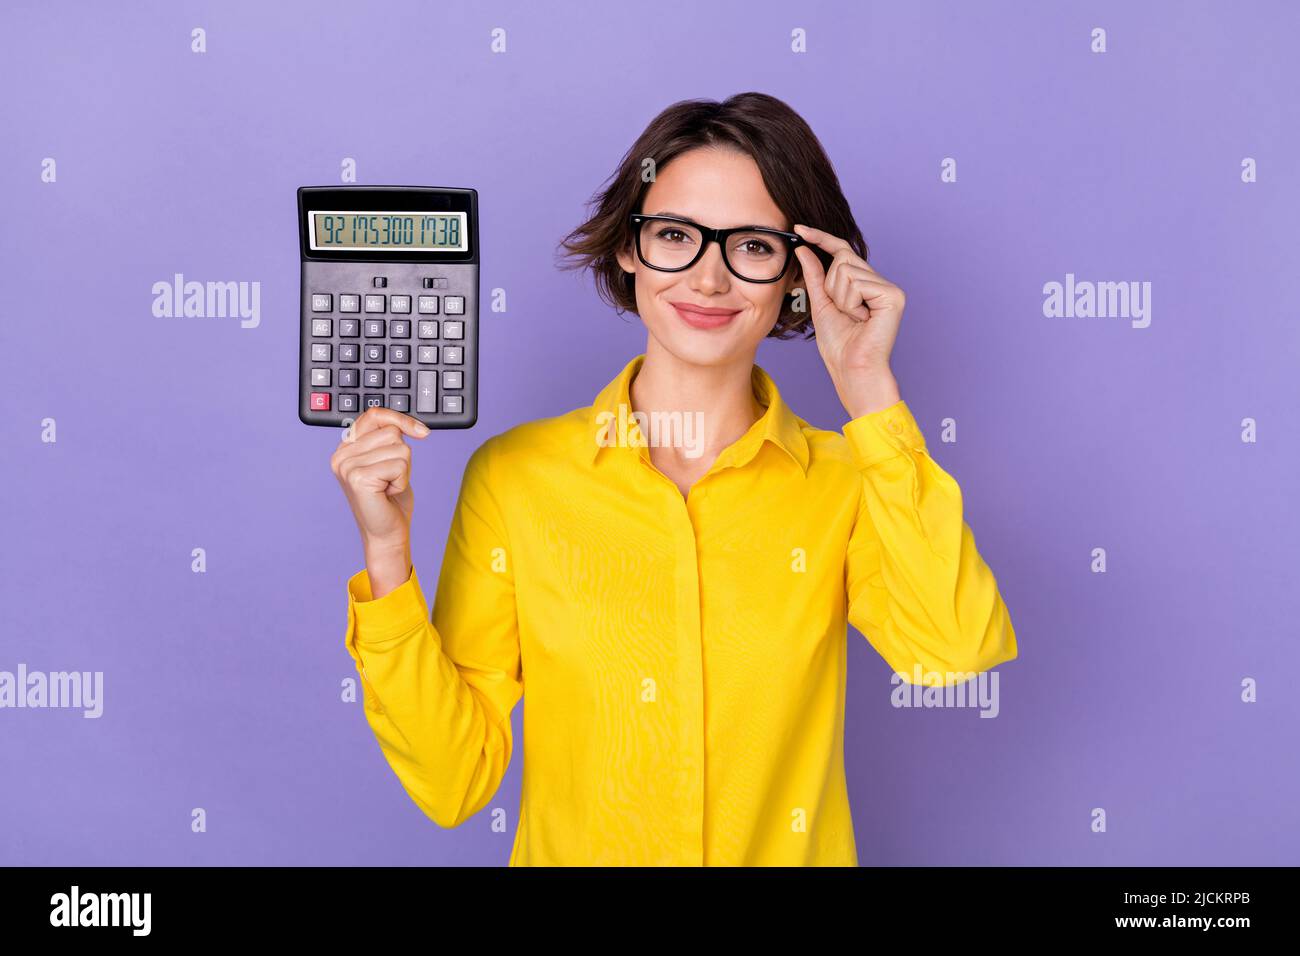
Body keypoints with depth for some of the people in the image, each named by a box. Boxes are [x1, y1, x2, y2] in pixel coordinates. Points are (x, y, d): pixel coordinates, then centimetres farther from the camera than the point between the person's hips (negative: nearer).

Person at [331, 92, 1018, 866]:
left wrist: (868, 387, -14)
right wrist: (388, 555, -15)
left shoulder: (842, 482, -2)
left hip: (791, 850, 0)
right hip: (568, 848, 0)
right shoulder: (513, 473, -3)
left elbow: (957, 651, -21)